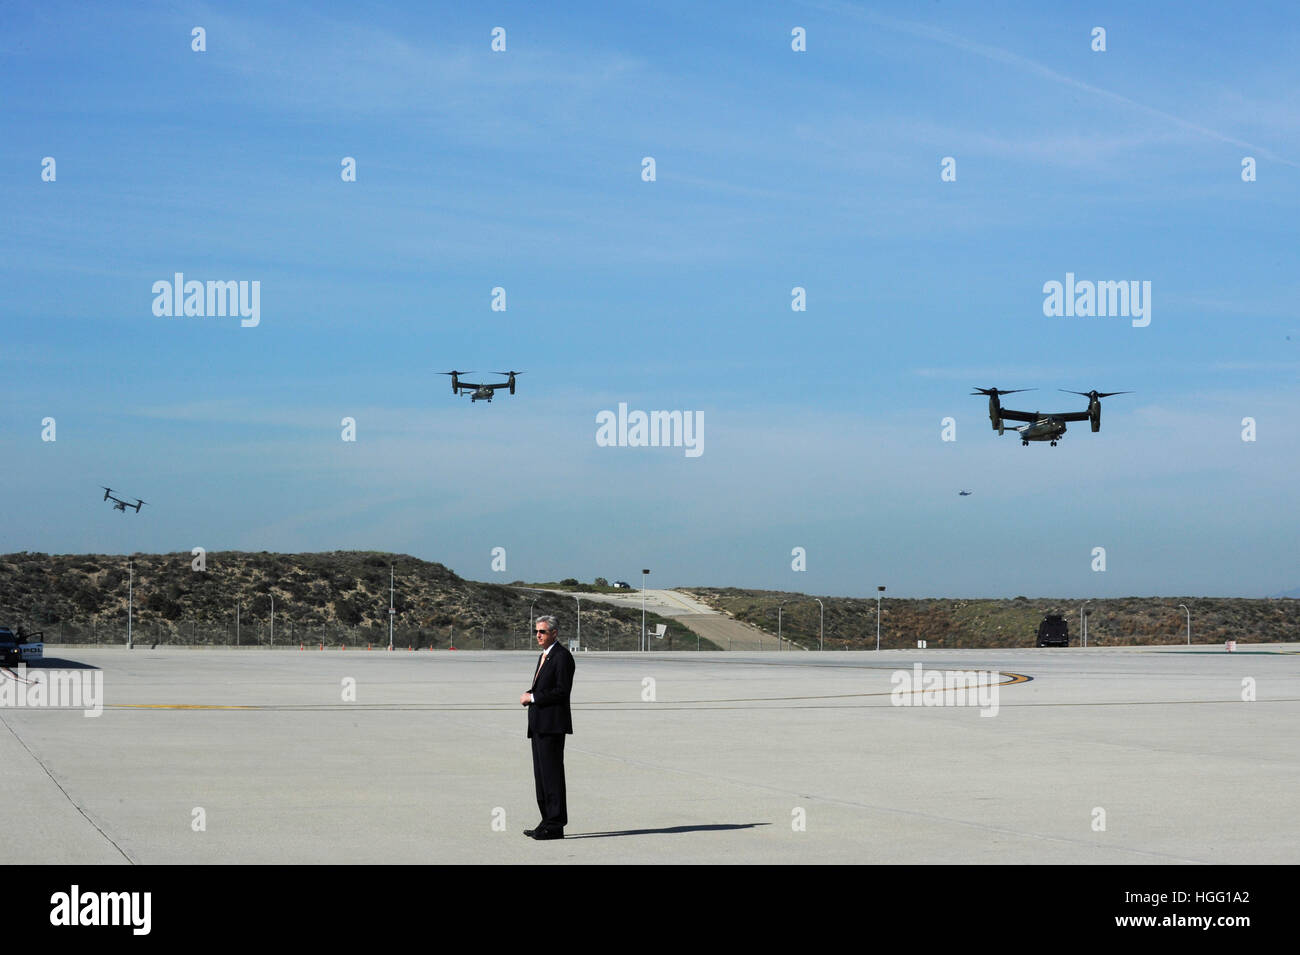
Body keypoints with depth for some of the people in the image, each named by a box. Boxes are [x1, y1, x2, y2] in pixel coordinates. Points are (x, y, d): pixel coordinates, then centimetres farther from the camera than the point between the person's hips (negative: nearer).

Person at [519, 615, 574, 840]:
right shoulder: (544, 656, 21)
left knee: (552, 773, -10)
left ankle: (555, 825, -9)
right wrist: (529, 696, 5)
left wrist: (533, 697, -14)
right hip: (539, 725, 10)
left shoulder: (562, 656, -10)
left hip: (552, 724, -10)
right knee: (541, 775, 11)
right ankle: (548, 822, 15)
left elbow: (562, 691, -17)